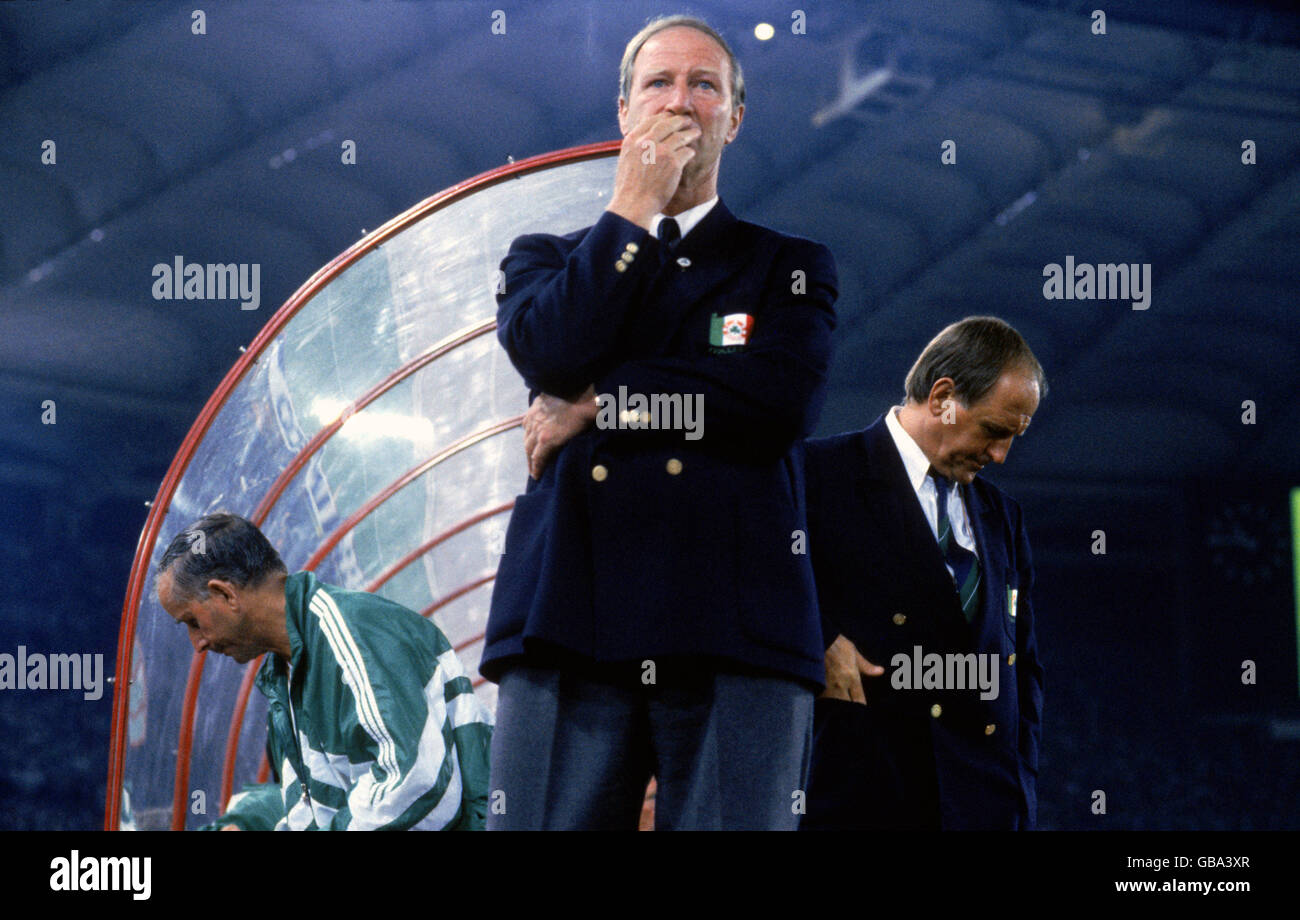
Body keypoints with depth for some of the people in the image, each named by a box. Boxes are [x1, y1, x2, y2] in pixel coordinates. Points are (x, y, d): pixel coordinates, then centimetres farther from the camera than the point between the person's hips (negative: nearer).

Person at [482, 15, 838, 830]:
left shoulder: (792, 267, 17)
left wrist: (595, 406, -3)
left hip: (738, 639, -1)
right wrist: (636, 206, 5)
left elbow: (785, 398, -4)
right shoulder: (548, 260, 22)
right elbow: (552, 354, -2)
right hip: (567, 630, 1)